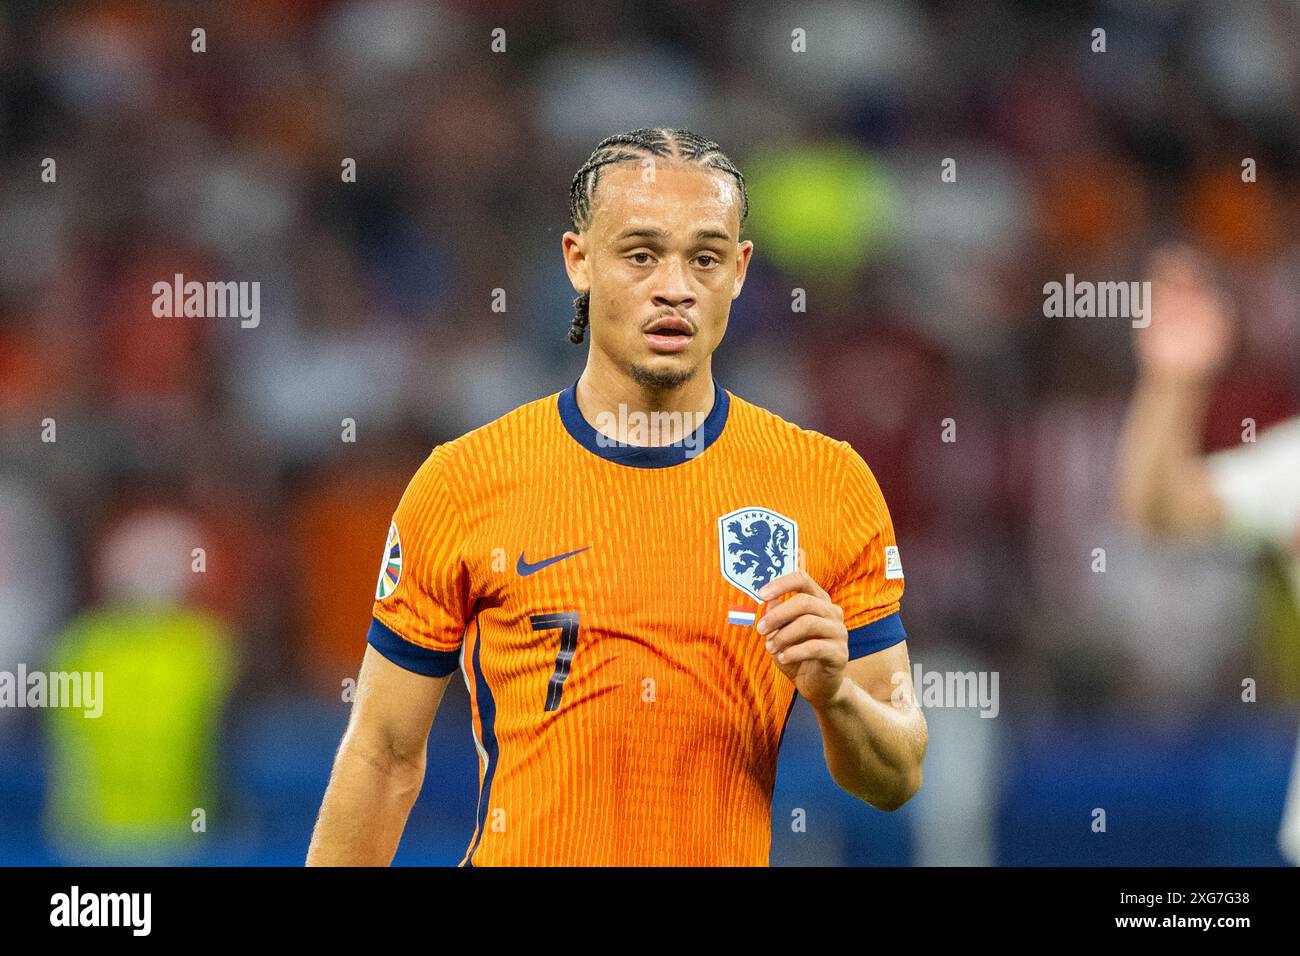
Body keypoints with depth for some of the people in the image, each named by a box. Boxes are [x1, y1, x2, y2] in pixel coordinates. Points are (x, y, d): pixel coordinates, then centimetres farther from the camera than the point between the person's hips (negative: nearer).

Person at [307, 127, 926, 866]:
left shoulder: (831, 485, -3)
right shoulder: (462, 483, -5)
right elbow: (384, 757, 0)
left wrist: (835, 695, -18)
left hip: (731, 855, 1)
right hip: (519, 854, -1)